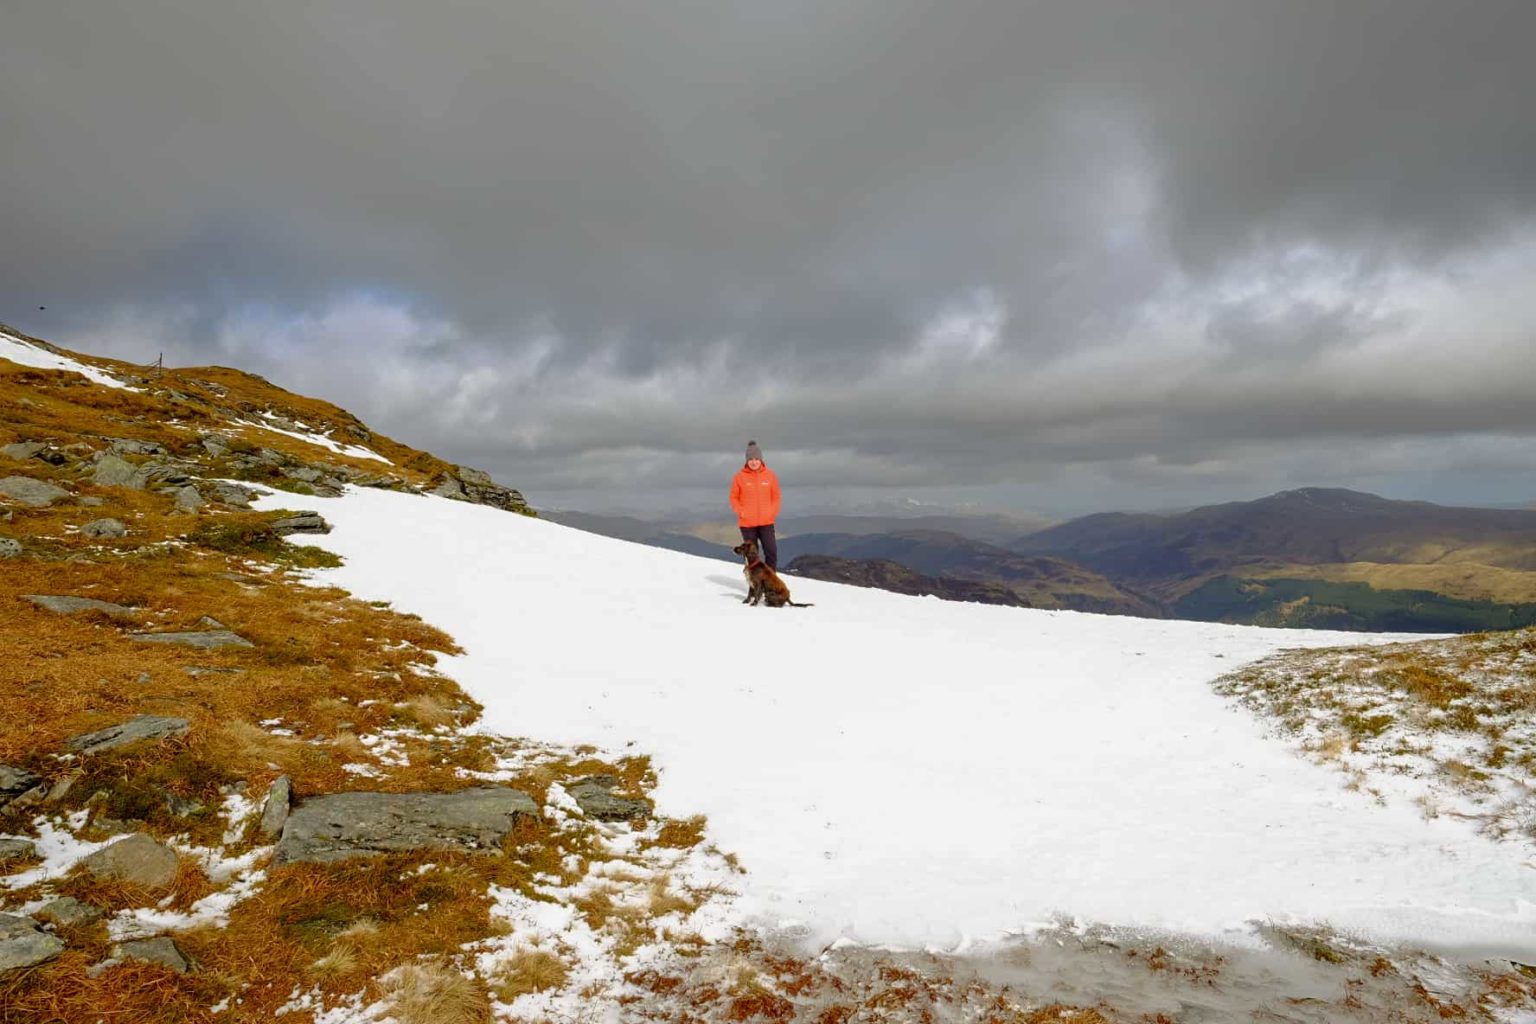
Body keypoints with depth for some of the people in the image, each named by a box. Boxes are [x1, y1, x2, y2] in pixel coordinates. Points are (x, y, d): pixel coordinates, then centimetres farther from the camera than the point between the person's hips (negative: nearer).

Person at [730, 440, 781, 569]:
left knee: (772, 552, -5)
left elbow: (775, 496, 9)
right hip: (747, 523, -1)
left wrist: (773, 511, -3)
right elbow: (734, 497, 3)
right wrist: (740, 511, -10)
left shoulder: (769, 475, 0)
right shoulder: (740, 476, -4)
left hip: (766, 521, 1)